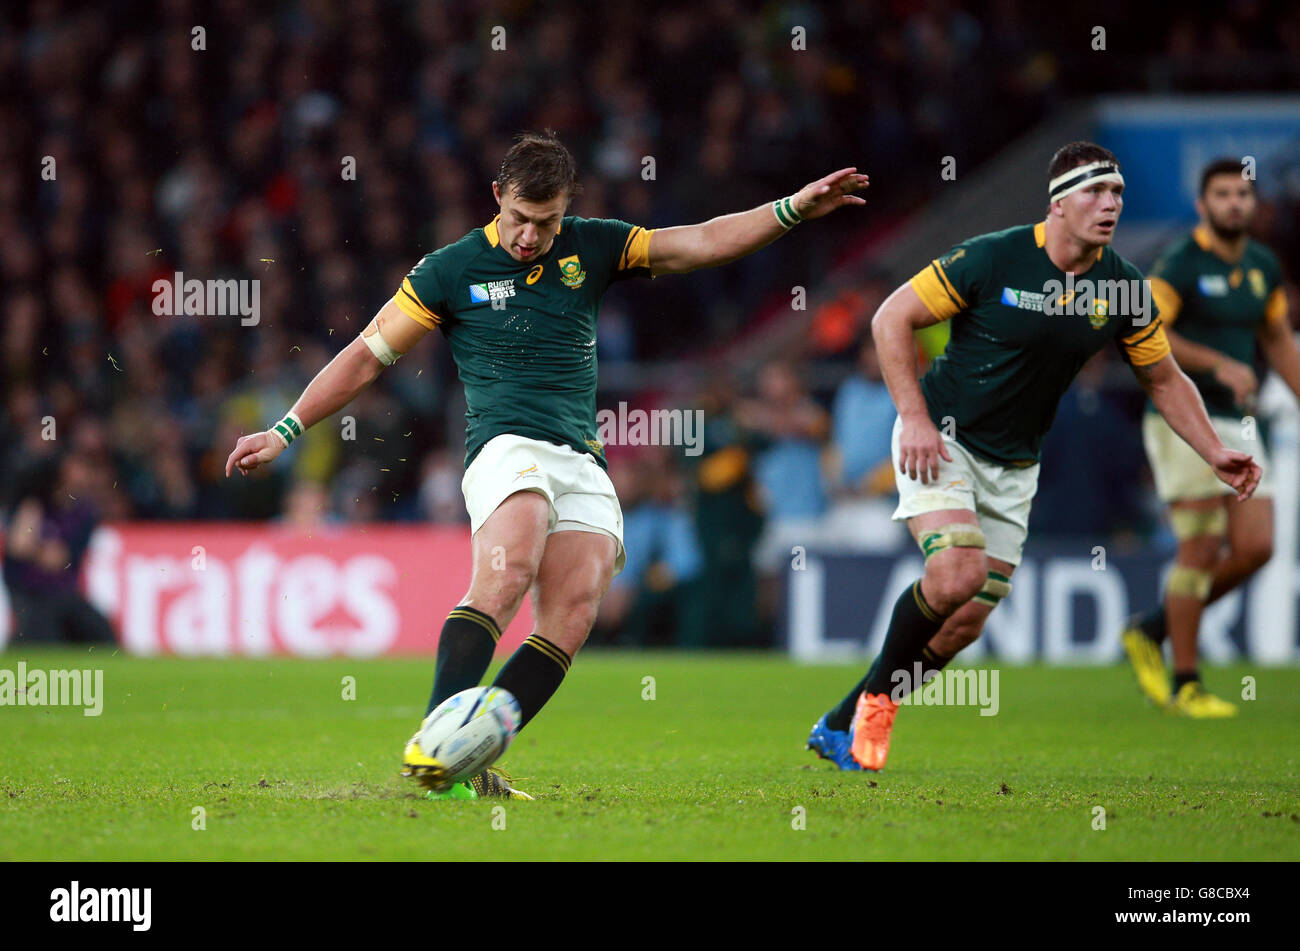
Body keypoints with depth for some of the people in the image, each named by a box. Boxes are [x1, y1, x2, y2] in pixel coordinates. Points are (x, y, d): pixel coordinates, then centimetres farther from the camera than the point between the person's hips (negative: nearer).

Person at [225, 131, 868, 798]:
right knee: (508, 573, -32)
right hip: (507, 445, -4)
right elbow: (367, 355, 9)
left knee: (571, 613, -16)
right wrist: (285, 431, 6)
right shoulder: (450, 271, 4)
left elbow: (705, 243, 11)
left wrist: (795, 209, -2)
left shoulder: (591, 248, 13)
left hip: (583, 465, 4)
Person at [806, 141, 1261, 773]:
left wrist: (1215, 453, -1)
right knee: (956, 573, -26)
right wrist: (915, 417, -19)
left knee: (966, 622, 1)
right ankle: (876, 696, -2)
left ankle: (842, 726, 16)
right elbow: (891, 318, -12)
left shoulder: (1122, 287, -4)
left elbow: (1164, 378, 10)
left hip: (1012, 466, 5)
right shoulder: (992, 258, -18)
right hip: (941, 438, -5)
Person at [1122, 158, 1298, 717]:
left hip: (1236, 421, 7)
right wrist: (1219, 363, -25)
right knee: (1202, 549, -10)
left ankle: (1152, 631, 16)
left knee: (1255, 547, -2)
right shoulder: (1180, 263, -11)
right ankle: (1185, 686, -1)